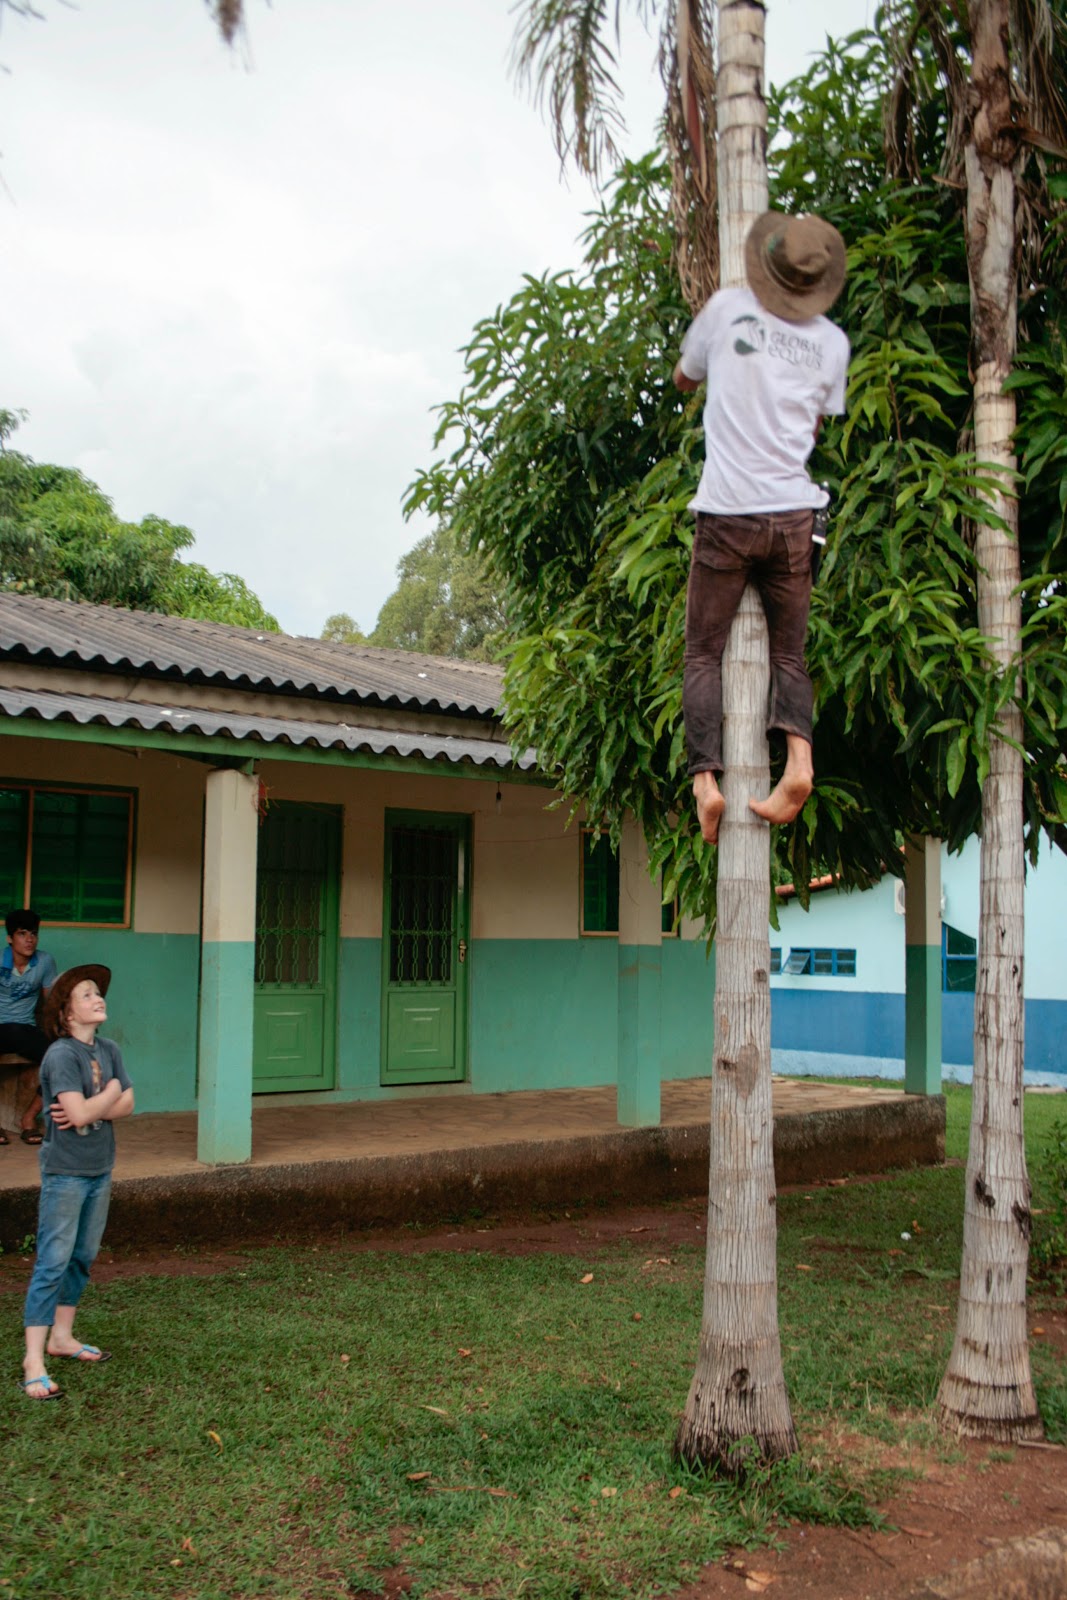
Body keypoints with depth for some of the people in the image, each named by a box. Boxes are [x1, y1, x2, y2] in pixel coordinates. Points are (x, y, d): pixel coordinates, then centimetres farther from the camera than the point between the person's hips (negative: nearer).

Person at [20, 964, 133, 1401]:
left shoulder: (108, 1051, 6)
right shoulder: (61, 1055, -17)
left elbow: (127, 1105, 1)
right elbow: (81, 1113, -24)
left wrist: (91, 1108, -16)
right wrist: (111, 1094, -7)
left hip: (99, 1170, 7)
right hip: (65, 1172, -7)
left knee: (83, 1258, 16)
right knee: (52, 1263, -6)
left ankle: (62, 1337, 30)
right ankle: (34, 1360, -4)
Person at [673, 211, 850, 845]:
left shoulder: (729, 308, 2)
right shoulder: (832, 341, 7)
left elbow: (683, 378, 18)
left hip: (729, 514, -2)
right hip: (794, 514, 2)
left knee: (704, 655, 4)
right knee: (789, 654, 10)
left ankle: (706, 779, -9)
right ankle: (799, 756, -14)